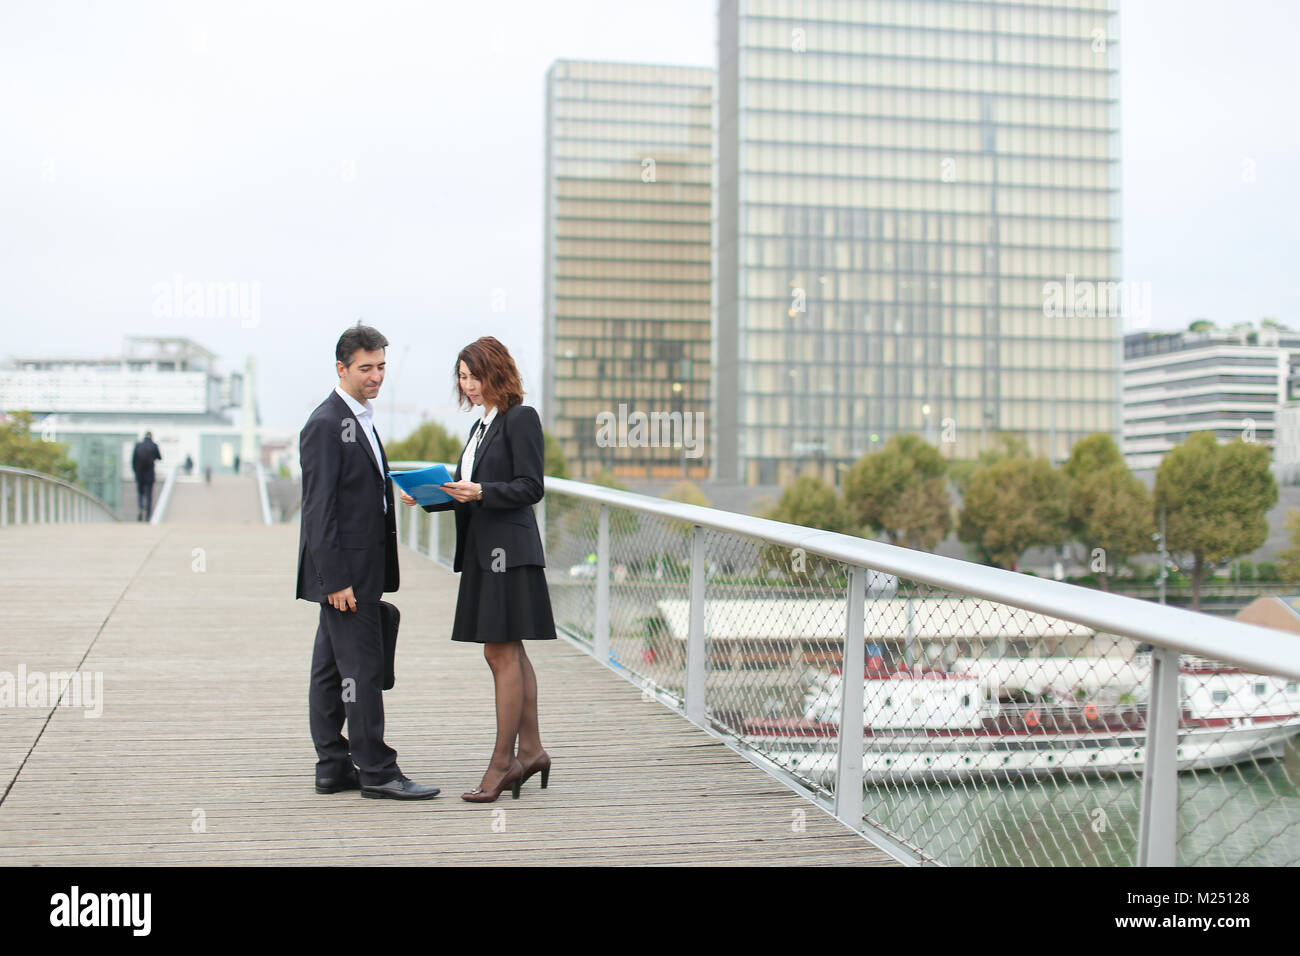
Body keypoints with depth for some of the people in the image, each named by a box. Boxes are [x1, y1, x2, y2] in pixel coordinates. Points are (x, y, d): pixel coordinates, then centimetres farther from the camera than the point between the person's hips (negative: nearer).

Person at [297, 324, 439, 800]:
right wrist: (335, 580, -21)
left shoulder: (360, 419, 16)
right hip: (343, 570, -10)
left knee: (331, 668, 12)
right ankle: (376, 771, -1)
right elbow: (319, 509, -18)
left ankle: (333, 767, 17)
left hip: (359, 569, 10)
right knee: (362, 667, -6)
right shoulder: (325, 424, -14)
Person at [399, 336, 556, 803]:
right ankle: (530, 750, 21)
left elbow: (530, 487, -13)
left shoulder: (521, 418, -7)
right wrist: (428, 497, 6)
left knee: (503, 654, -6)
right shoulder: (481, 425, 19)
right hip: (483, 550, 9)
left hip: (509, 549, -9)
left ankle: (501, 763, 0)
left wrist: (481, 492, -23)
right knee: (506, 653, 13)